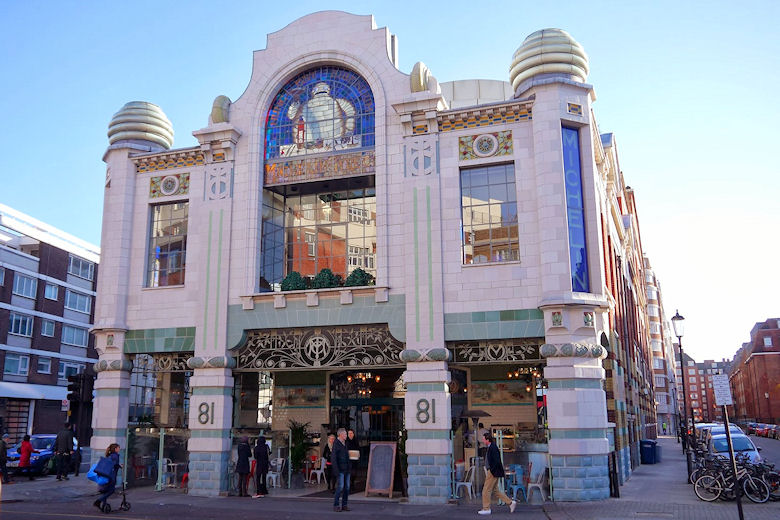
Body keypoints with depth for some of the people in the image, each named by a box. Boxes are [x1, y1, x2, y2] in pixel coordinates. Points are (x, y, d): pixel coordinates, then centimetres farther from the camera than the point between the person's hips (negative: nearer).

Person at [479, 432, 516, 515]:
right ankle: (511, 503, 18)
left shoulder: (493, 447, -18)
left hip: (493, 472, -10)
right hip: (492, 472, 10)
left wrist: (491, 471, -19)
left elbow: (497, 461, -24)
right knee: (495, 489, 15)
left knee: (486, 490, -2)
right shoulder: (490, 447, 12)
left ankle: (486, 509, 7)